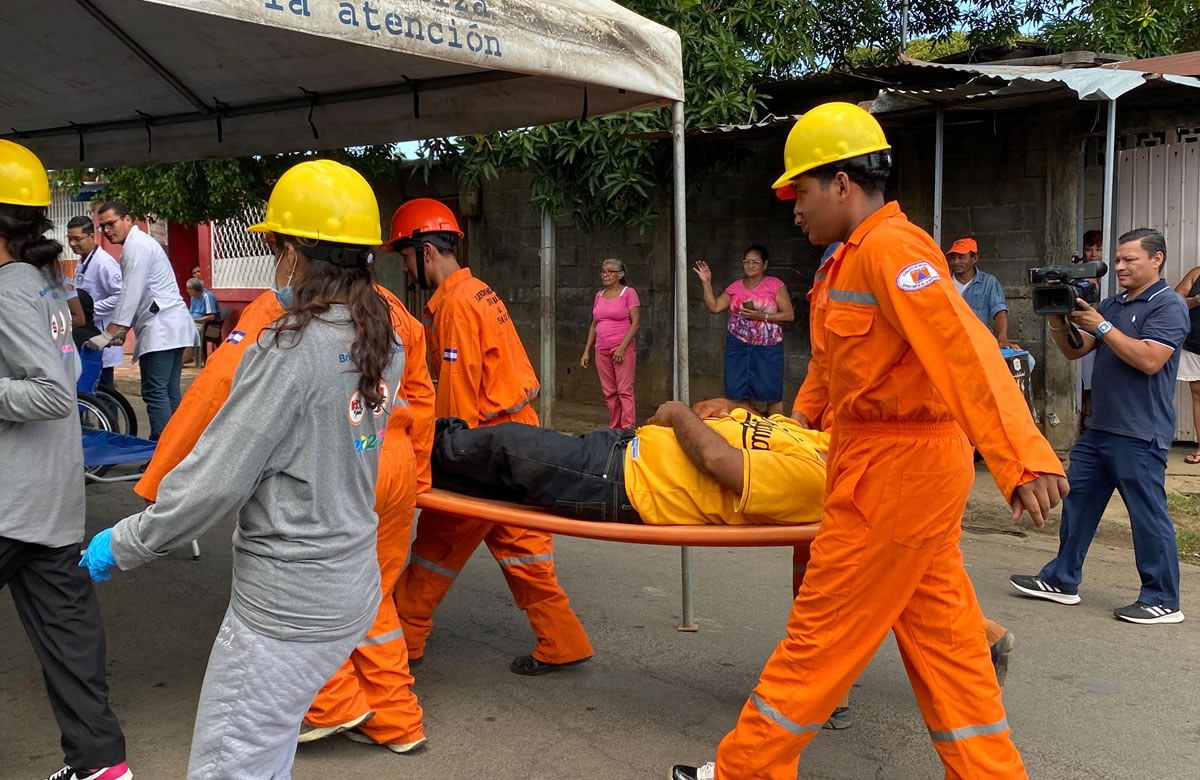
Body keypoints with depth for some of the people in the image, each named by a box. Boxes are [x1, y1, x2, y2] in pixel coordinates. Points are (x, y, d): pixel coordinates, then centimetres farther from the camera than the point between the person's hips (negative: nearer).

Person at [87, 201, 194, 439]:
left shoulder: (136, 246, -9)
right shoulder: (139, 244, 22)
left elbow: (131, 295, -16)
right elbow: (135, 295, 24)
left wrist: (108, 334, -15)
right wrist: (122, 330, 20)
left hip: (161, 328, -10)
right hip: (172, 327, 10)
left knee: (154, 393, -11)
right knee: (169, 393, 9)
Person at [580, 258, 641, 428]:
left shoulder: (628, 292, -2)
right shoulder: (599, 295, 14)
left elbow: (636, 323, -8)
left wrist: (622, 347, -16)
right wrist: (586, 351, 12)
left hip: (623, 349, -5)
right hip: (602, 350, 5)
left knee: (625, 391, -10)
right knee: (610, 393, 6)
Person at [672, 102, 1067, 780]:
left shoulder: (891, 248, -18)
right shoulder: (854, 258, 15)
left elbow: (964, 347, -31)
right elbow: (831, 362, 25)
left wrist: (1022, 457, -40)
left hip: (897, 470, -10)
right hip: (911, 468, 10)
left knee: (821, 634, 2)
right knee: (942, 636, 14)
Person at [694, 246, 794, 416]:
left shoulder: (775, 285, -3)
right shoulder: (735, 287, 10)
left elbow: (789, 315, -6)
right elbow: (714, 307, 7)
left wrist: (762, 316, -17)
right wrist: (706, 282, 0)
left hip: (767, 347, -4)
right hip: (738, 346, 4)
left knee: (772, 393, -3)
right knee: (739, 391, 6)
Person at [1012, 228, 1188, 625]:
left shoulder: (1168, 306, -9)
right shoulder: (1112, 304, 15)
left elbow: (1149, 360, -22)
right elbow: (1074, 351, 13)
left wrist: (1101, 327, -20)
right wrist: (1058, 319, -4)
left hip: (1139, 435, -8)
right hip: (1100, 428, 9)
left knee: (1148, 515, -1)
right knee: (1077, 501, 12)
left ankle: (1162, 600, 10)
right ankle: (1061, 581, 23)